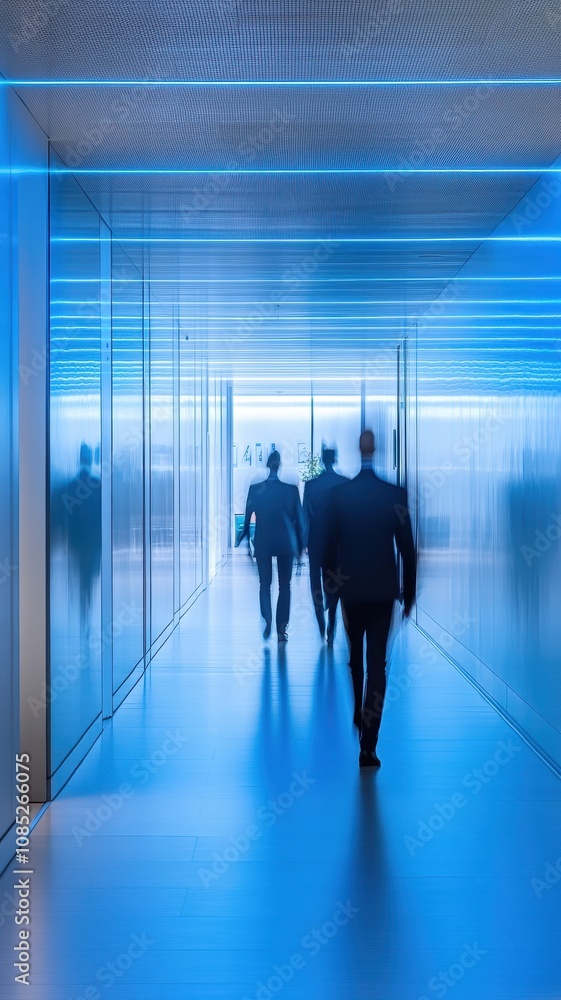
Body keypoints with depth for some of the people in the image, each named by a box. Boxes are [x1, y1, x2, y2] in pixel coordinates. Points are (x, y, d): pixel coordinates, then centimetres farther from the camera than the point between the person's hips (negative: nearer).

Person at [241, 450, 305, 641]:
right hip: (286, 543, 0)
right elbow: (299, 520, 0)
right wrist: (300, 545, 10)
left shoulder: (255, 489, -5)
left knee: (265, 584, 10)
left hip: (263, 543, 0)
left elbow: (247, 516, 3)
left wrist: (244, 536, 19)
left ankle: (268, 619, -12)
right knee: (284, 585, 8)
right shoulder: (292, 490, -5)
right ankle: (281, 629, 4)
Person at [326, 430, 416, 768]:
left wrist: (334, 580, 11)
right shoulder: (395, 494, -7)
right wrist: (409, 593, 5)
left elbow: (330, 544, 0)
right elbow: (408, 548, -5)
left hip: (349, 588, 1)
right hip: (383, 590, -1)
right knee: (377, 663, -1)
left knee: (355, 657, 20)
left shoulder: (339, 495, -4)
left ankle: (357, 718, 34)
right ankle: (368, 746, -6)